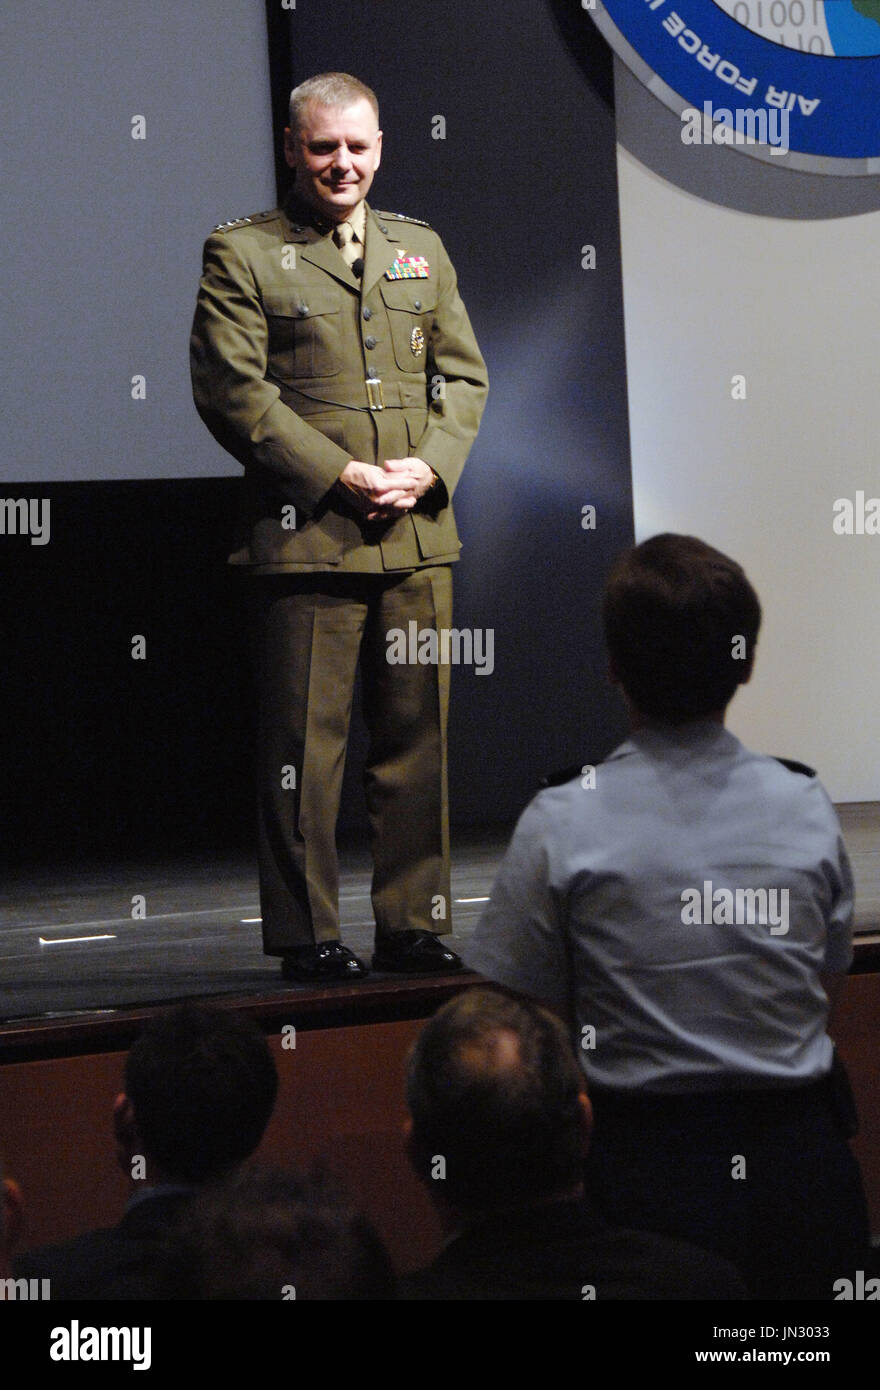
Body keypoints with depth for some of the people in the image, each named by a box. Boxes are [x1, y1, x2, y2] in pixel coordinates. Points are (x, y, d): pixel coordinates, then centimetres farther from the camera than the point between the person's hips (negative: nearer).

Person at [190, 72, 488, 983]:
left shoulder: (421, 249, 17)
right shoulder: (241, 255, 1)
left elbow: (464, 374, 15)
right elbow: (232, 391, -7)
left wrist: (428, 468, -4)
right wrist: (341, 477, -13)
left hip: (417, 534, 5)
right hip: (304, 534, -5)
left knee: (417, 738, 7)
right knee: (304, 744, -3)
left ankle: (413, 925, 15)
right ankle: (307, 934, 4)